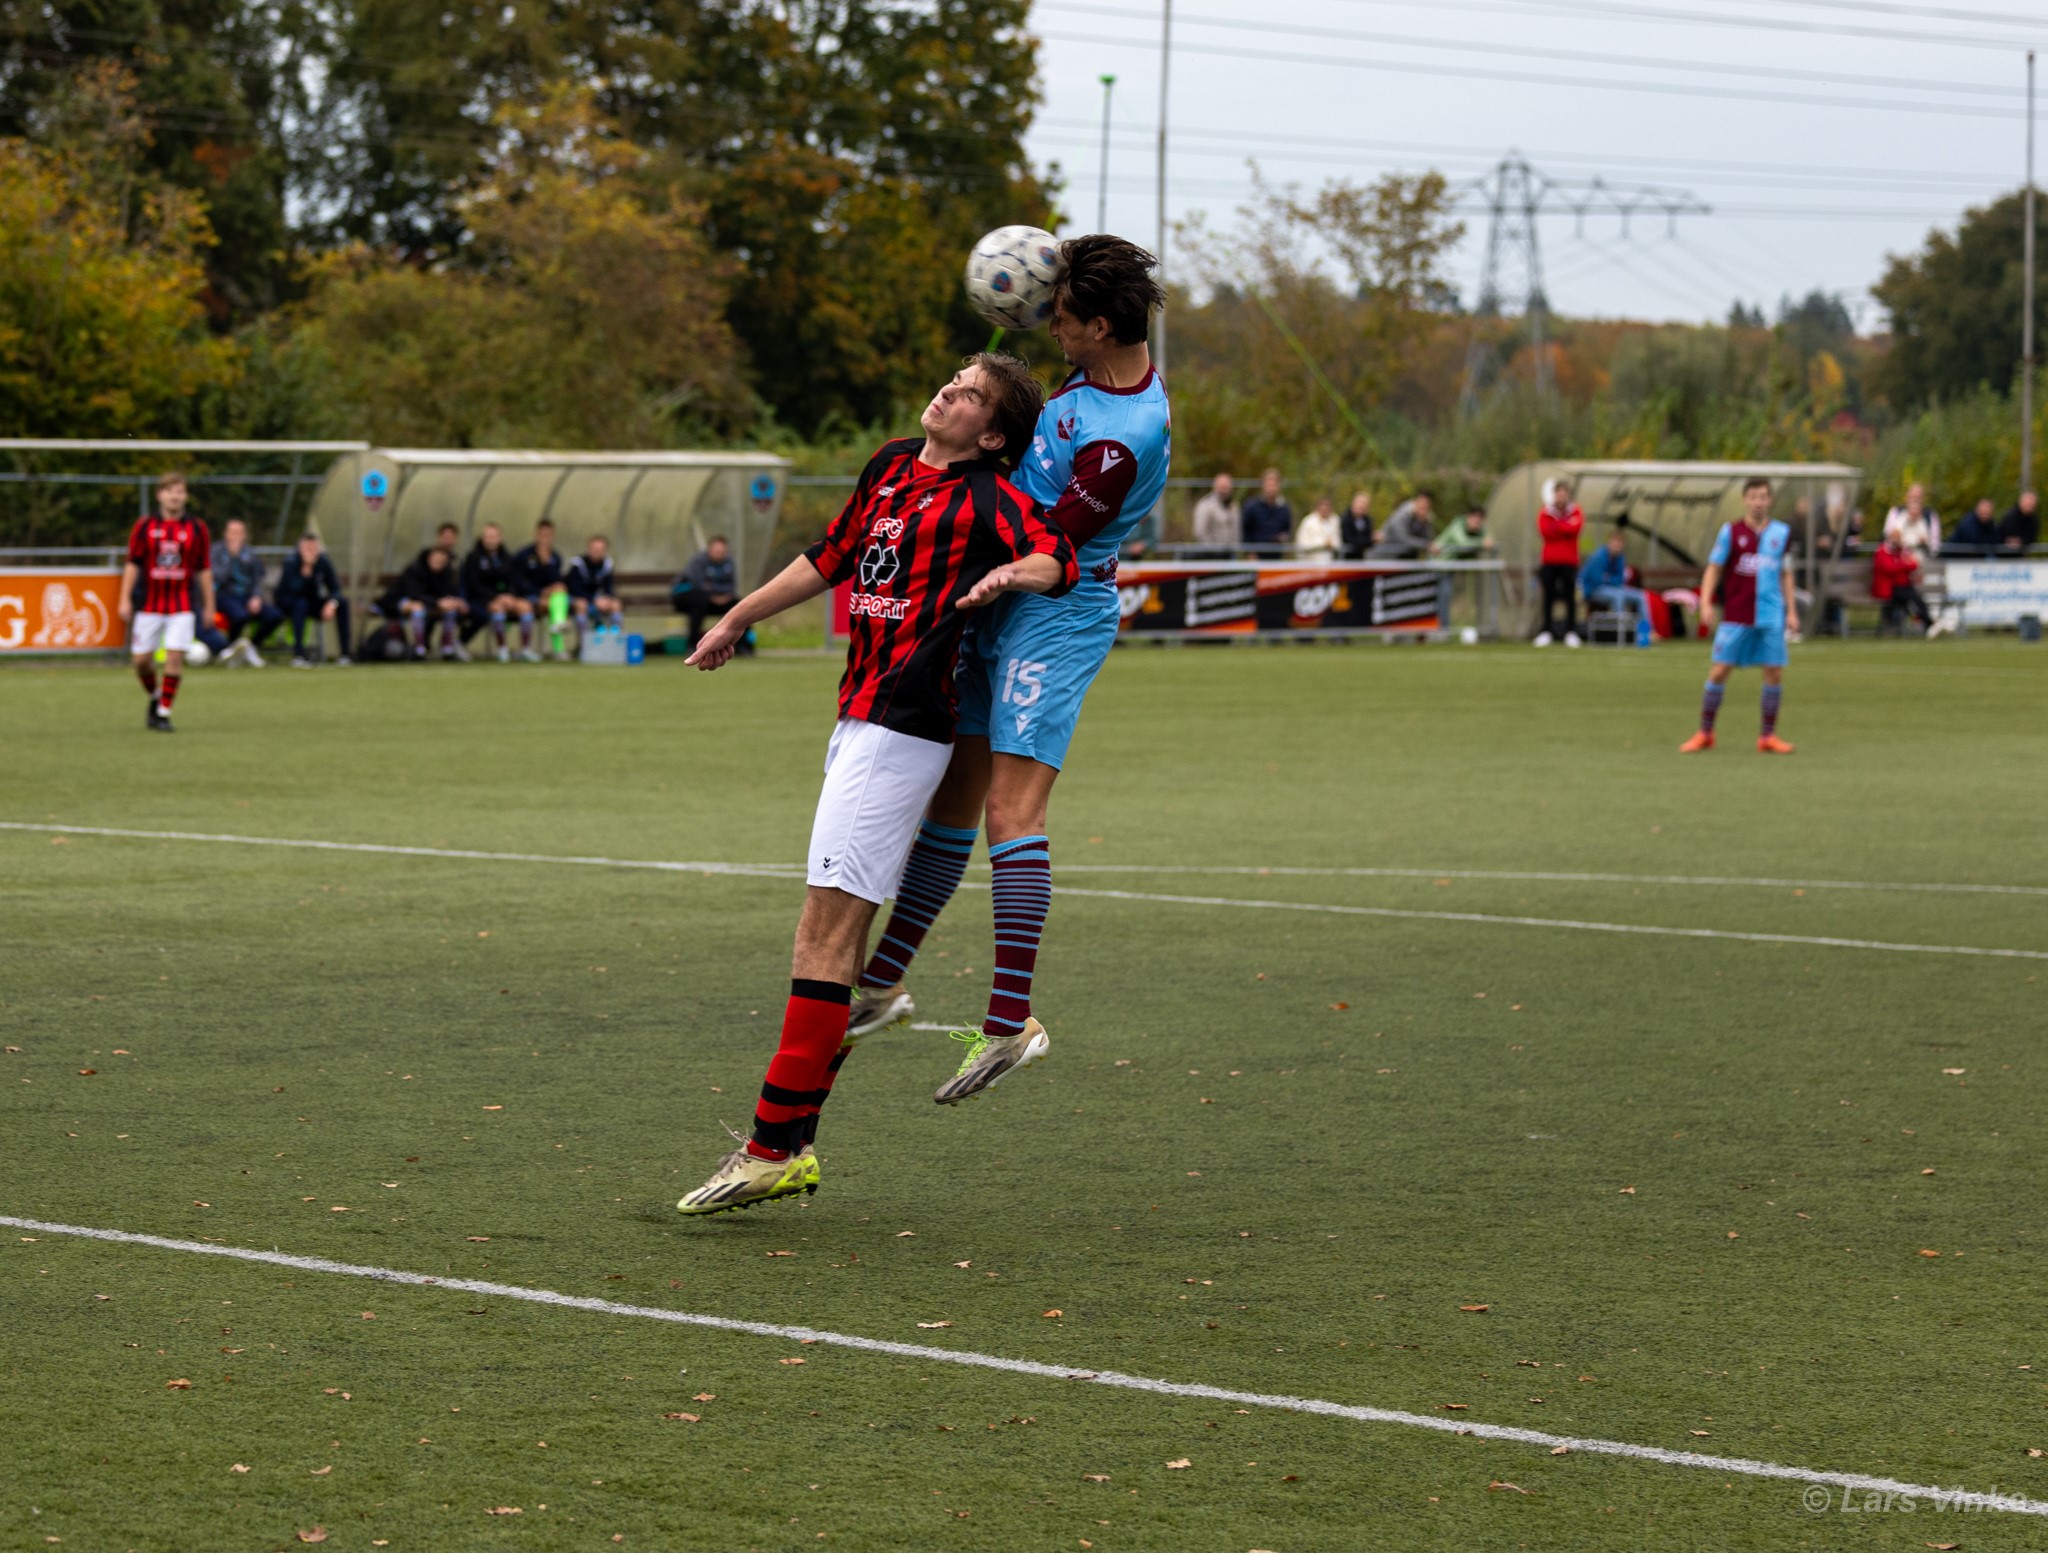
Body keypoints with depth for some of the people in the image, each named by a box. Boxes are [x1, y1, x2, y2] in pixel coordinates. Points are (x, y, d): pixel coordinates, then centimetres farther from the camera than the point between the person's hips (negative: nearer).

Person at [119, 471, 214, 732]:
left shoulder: (196, 529, 2)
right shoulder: (145, 526, 2)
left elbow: (204, 570, 7)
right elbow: (132, 564, 3)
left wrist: (209, 605, 7)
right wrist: (125, 598, -3)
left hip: (181, 606, -1)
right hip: (149, 605, 1)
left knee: (175, 658, -10)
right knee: (142, 659, 1)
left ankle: (163, 714, -1)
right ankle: (155, 698, 29)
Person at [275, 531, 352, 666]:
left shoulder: (324, 562, -9)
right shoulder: (291, 564, -21)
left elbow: (335, 588, -9)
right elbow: (296, 591, -32)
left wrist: (332, 603, -30)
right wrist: (306, 570, -43)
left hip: (313, 602, 4)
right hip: (287, 604, -4)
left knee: (343, 601, -18)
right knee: (301, 603, -38)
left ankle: (344, 653, -17)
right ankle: (298, 654, -44)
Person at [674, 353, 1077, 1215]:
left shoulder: (987, 498, -5)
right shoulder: (890, 467, 18)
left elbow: (1061, 559, -18)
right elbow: (831, 557, 30)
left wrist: (1013, 572, -38)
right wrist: (736, 619, 38)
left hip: (902, 728, -8)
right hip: (858, 716, 8)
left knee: (827, 924, -12)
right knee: (834, 924, 8)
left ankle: (775, 1148, -14)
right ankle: (791, 1134, 10)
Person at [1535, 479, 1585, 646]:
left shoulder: (1576, 511, 5)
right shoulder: (1546, 512, 6)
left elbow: (1576, 528, -13)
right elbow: (1544, 530, -11)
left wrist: (1556, 526, -9)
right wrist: (1565, 527, -9)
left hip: (1569, 562, 0)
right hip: (1549, 561, 0)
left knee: (1570, 597, -3)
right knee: (1548, 597, -1)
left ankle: (1571, 633, 0)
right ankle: (1545, 632, 2)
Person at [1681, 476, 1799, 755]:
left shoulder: (1781, 533, 7)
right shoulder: (1730, 532, 0)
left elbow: (1786, 574, 14)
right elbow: (1714, 568, 2)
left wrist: (1791, 610, 11)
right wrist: (1706, 603, -10)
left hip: (1771, 617, 2)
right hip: (1736, 615, -2)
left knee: (1774, 674, -2)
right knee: (1719, 671, -3)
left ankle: (1768, 737, 9)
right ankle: (1705, 734, 8)